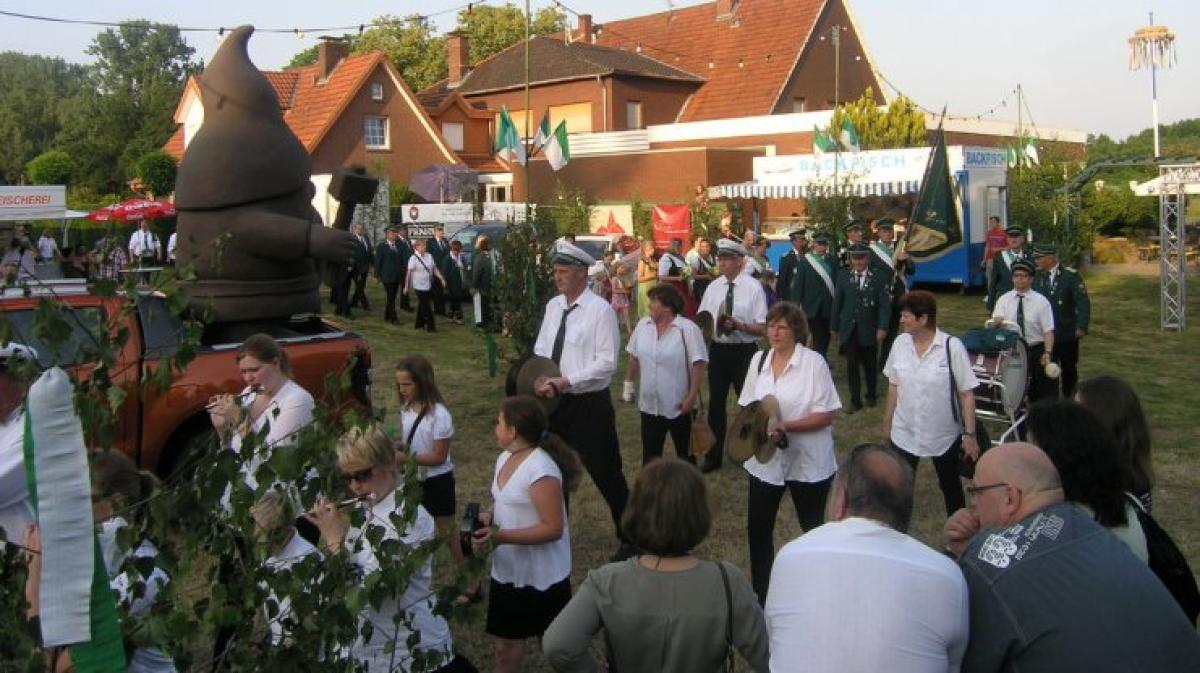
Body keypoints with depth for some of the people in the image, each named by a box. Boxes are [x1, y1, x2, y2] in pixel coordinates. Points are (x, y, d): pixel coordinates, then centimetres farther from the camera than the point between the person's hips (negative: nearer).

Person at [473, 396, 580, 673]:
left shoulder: (540, 469, -26)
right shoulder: (505, 458, 3)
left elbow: (553, 528, -27)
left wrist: (499, 536, -30)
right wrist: (490, 516, -5)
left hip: (542, 577, -8)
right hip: (507, 571, 8)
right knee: (505, 641, 19)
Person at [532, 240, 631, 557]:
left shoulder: (600, 310, -16)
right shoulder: (553, 305, 5)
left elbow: (607, 363, -19)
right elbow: (541, 350, 11)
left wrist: (565, 381, -23)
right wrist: (540, 381, -9)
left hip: (590, 404, -6)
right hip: (555, 402, 7)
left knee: (606, 474, 5)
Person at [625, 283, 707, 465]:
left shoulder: (687, 329, -14)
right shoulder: (642, 326, 1)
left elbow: (698, 365, -15)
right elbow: (634, 358, 11)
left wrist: (691, 397, -17)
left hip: (679, 405, -4)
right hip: (649, 404, 4)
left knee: (685, 454, 11)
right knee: (650, 454, 12)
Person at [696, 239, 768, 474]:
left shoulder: (753, 287, -10)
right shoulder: (713, 287, 3)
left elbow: (762, 328, -12)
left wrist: (738, 325, -27)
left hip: (744, 352, -4)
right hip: (717, 350, 4)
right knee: (715, 403, 14)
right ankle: (714, 456, 30)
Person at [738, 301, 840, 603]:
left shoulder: (813, 363, -14)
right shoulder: (759, 360, 2)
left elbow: (826, 415, -15)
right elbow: (747, 406, 9)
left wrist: (786, 426, -26)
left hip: (808, 462, -4)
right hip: (765, 459, 4)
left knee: (813, 529, 13)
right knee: (757, 528, 10)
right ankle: (761, 593, 27)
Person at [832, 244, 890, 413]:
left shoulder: (878, 279, -1)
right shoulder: (843, 276, 3)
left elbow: (884, 305, -5)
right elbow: (837, 302, 5)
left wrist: (882, 327, -14)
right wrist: (834, 326, 6)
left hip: (869, 330, 0)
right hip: (849, 329, 1)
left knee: (870, 364, 12)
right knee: (852, 365, -2)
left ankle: (871, 395, 32)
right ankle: (855, 401, 7)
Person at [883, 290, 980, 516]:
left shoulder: (952, 346, -18)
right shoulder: (900, 343, -6)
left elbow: (967, 394, -13)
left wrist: (970, 434, -14)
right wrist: (887, 423, 10)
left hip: (944, 435, -2)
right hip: (904, 434, 3)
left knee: (950, 484, 19)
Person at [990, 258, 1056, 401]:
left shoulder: (1041, 301, -4)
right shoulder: (1004, 299, 3)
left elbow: (1048, 330, -8)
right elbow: (995, 322, -9)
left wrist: (1047, 353, -21)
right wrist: (996, 322, -33)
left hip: (1036, 351, -2)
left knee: (1041, 392, 4)